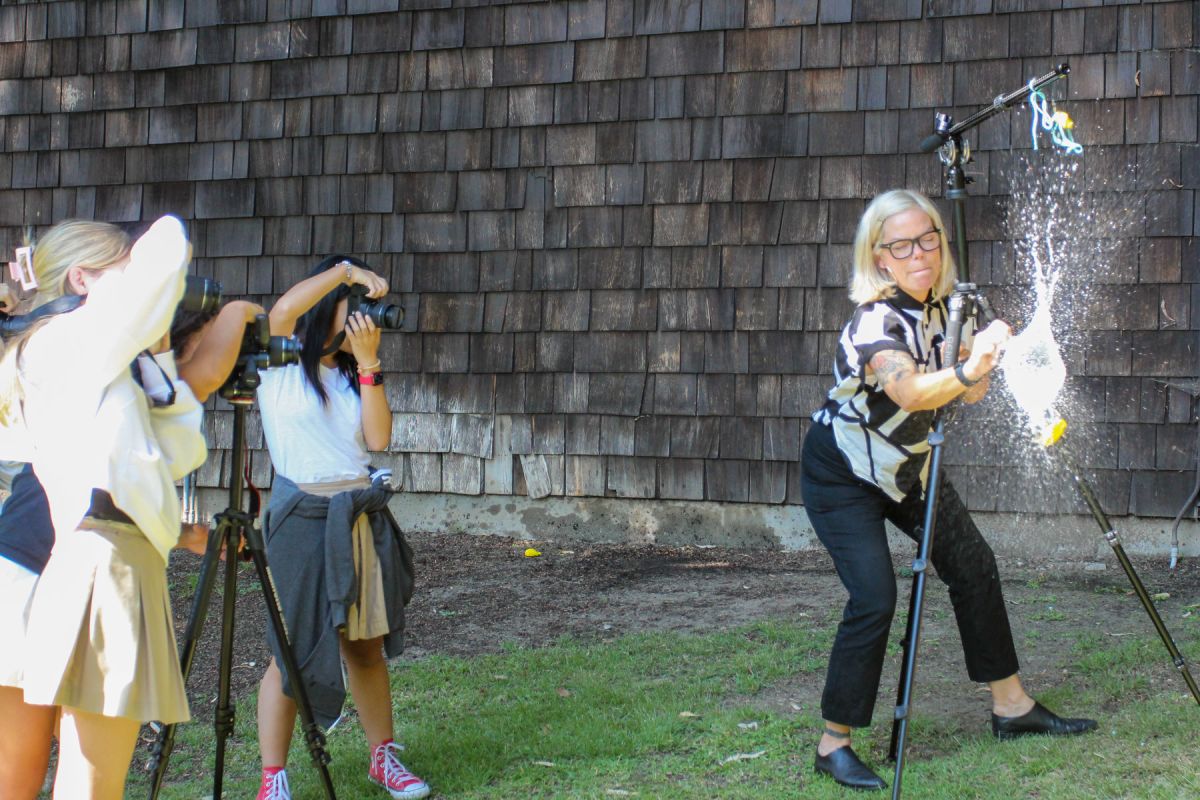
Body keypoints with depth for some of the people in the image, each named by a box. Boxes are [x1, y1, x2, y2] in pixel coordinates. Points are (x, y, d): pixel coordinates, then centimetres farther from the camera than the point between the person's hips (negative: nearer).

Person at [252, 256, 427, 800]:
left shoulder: (351, 375, 14)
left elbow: (379, 438, -1)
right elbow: (282, 310, -22)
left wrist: (367, 365, -7)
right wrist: (347, 270, -15)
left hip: (361, 520, 5)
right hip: (303, 520, -5)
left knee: (366, 647, 11)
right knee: (293, 651, -3)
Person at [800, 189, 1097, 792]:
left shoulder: (944, 307, -6)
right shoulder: (873, 322, -29)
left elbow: (967, 394, -3)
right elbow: (908, 391, -48)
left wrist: (982, 363, -23)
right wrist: (967, 368, -65)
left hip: (907, 465, 8)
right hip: (843, 474, -8)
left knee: (973, 566, 7)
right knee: (874, 599, -18)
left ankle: (1011, 705, 21)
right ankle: (834, 744, -7)